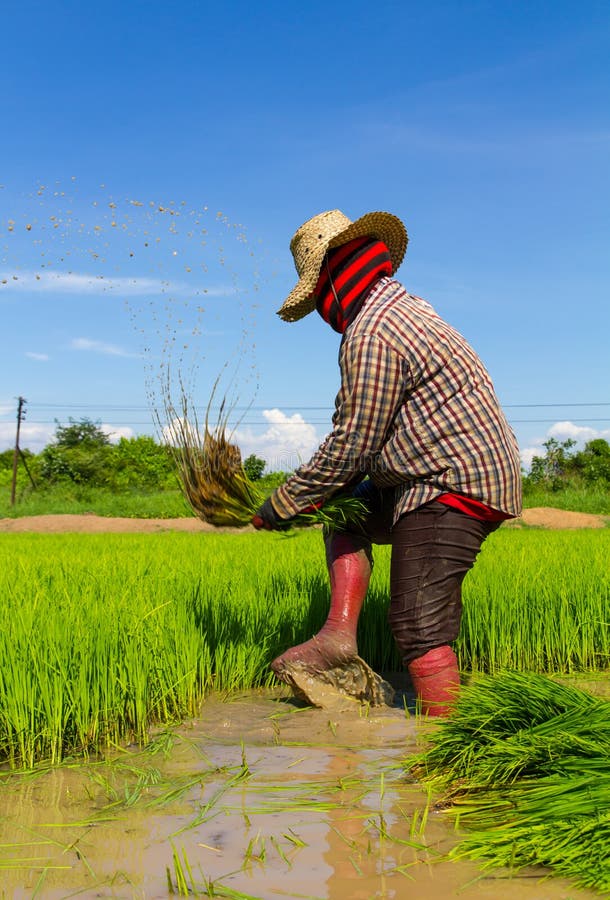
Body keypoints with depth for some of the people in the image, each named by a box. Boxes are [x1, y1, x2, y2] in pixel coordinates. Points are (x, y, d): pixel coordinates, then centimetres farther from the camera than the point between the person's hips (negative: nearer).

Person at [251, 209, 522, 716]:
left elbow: (353, 445, -16)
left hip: (453, 488, -11)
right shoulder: (405, 307, 16)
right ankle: (340, 634, 7)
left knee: (419, 623, -10)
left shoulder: (371, 335, -17)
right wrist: (322, 494, 14)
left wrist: (282, 506, -5)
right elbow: (364, 429, 17)